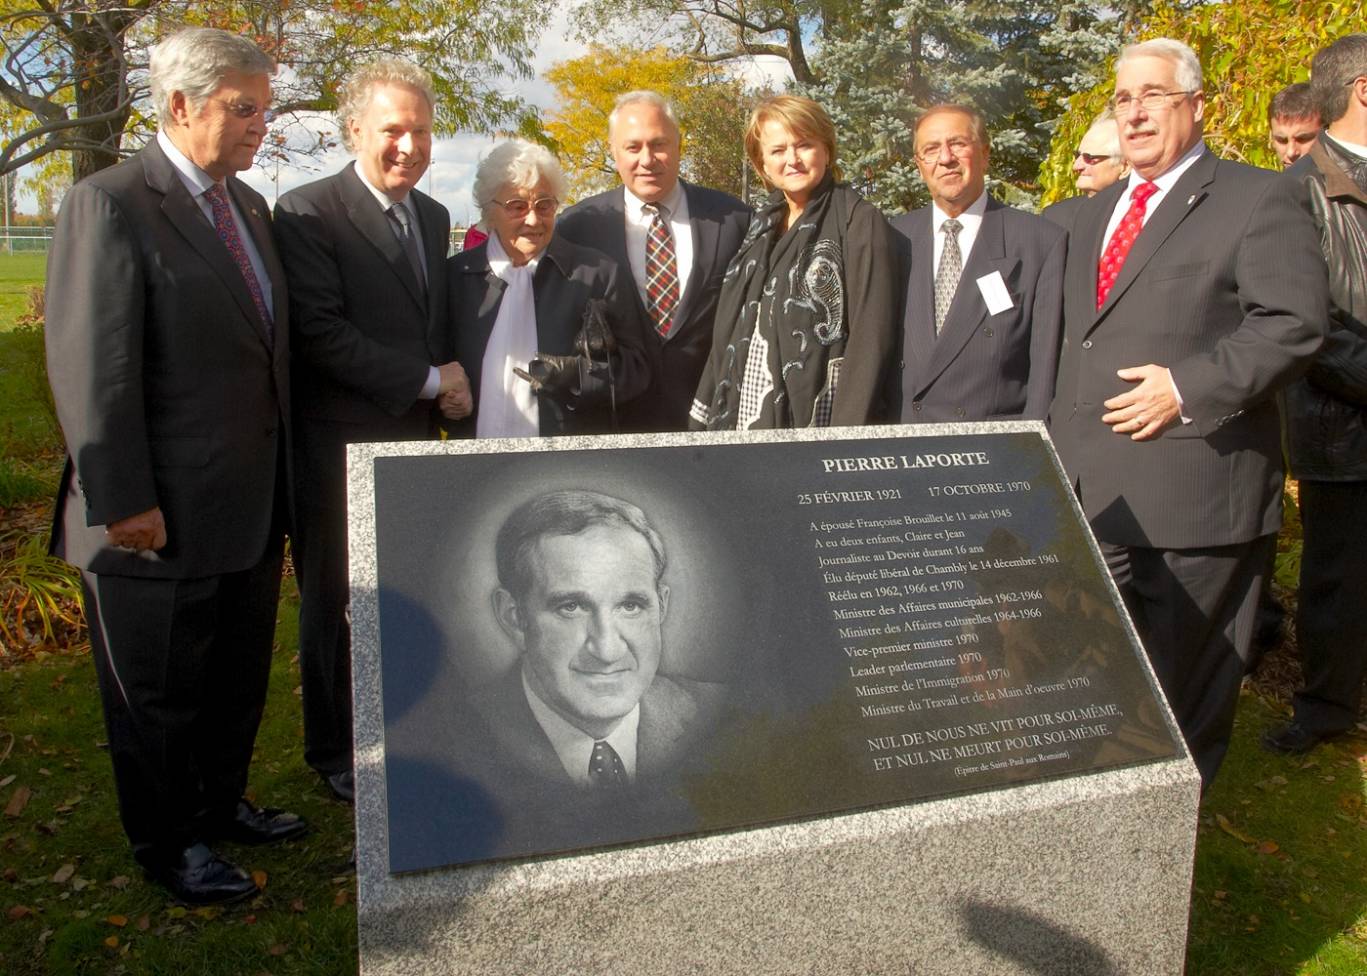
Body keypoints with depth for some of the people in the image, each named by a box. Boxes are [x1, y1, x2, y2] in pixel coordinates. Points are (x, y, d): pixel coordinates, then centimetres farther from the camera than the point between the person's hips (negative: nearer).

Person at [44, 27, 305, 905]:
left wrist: (281, 472, 12)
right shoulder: (110, 204, -13)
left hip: (252, 506, 8)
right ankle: (168, 844, 30)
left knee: (239, 675, 21)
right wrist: (124, 501, -18)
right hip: (165, 519, -7)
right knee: (158, 692, 11)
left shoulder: (250, 205, 10)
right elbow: (91, 367, -17)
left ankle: (221, 805, 41)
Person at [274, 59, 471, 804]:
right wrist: (429, 380, -15)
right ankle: (334, 752, 26)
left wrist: (448, 382, 2)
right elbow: (321, 333, -20)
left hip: (413, 437, 6)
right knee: (335, 603, 9)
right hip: (338, 444, -6)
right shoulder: (307, 212, -11)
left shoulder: (433, 217, 12)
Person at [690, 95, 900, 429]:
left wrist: (846, 437, -19)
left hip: (818, 416, -5)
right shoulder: (760, 226, 13)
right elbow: (730, 331, 14)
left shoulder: (859, 222, -4)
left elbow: (871, 338, -11)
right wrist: (706, 414, 7)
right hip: (742, 414, 5)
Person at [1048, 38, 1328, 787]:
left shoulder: (1259, 199, -3)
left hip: (1190, 492, -6)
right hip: (1090, 493, 7)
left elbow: (1293, 324, -13)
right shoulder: (1094, 214, 20)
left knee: (1184, 679, 7)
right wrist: (1056, 437, 14)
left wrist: (1189, 386, -21)